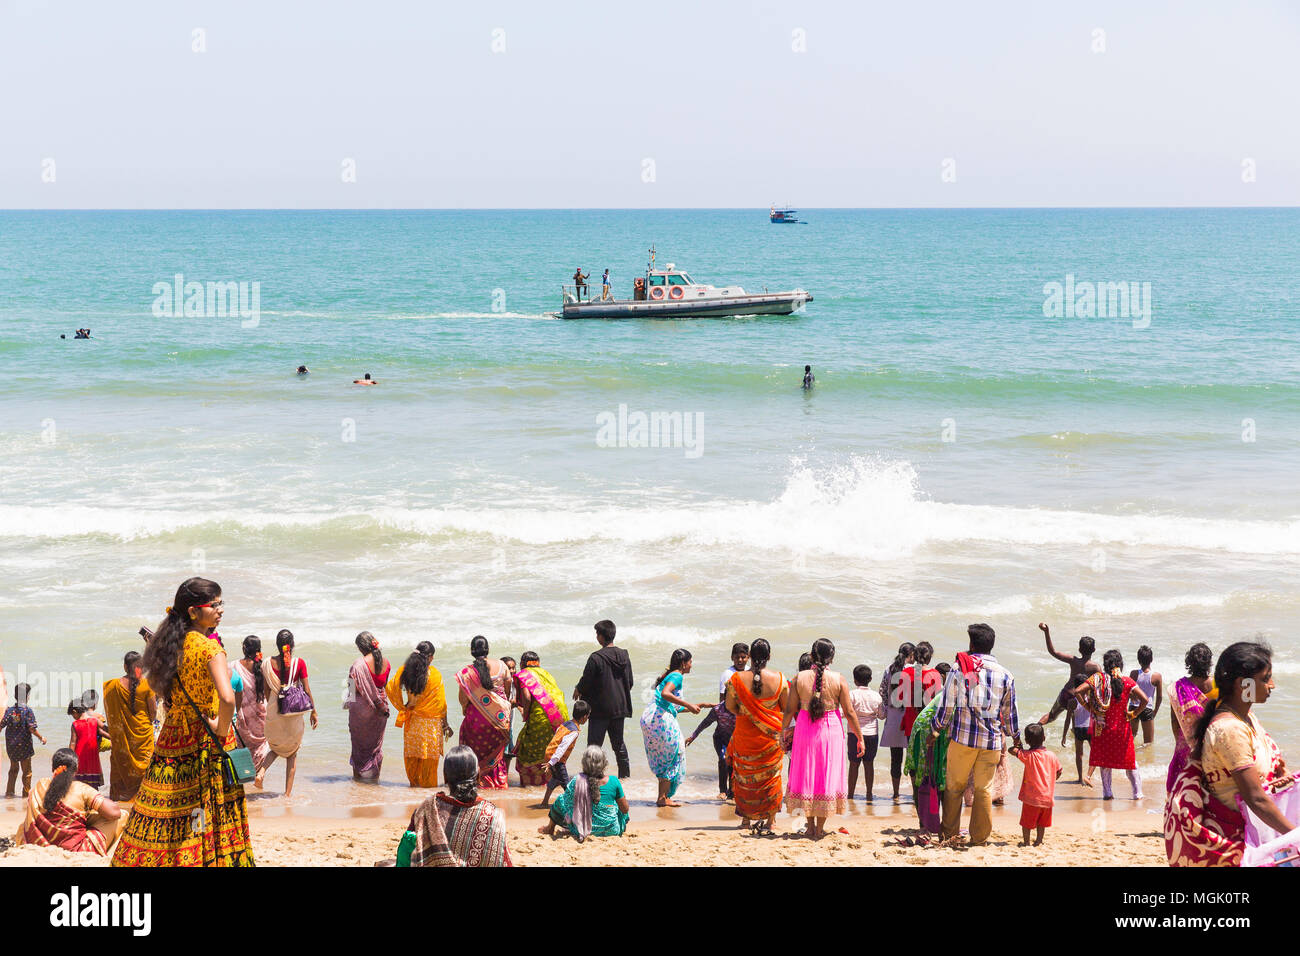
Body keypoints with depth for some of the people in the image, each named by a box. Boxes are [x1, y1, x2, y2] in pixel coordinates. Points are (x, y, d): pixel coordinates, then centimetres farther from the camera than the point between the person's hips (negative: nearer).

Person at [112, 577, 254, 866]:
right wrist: (221, 732, -17)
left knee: (164, 815, 13)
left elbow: (156, 687, 20)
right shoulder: (210, 648, -17)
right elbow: (227, 698, -31)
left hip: (172, 738, 6)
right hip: (206, 743, -6)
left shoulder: (170, 644, 4)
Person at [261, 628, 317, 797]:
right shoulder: (299, 663, -10)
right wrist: (313, 712, 5)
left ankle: (262, 770, -4)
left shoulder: (268, 664, -4)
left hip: (273, 709, 2)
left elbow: (267, 691, 4)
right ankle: (288, 792, 13)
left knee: (276, 748, 23)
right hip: (294, 712, -2)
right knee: (292, 752, 13)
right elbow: (307, 690, -5)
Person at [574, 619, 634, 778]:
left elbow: (586, 682, -13)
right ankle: (625, 773, 25)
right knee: (618, 743, 19)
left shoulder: (596, 658, -18)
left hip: (600, 708, -6)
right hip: (620, 707, 6)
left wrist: (578, 690, 9)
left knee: (594, 744, -1)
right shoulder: (624, 656, 2)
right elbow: (630, 682, 11)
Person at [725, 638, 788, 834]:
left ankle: (746, 818, 24)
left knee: (744, 775, 17)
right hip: (772, 736, 0)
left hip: (745, 735, 1)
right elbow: (786, 707, -3)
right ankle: (769, 821, 9)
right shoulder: (779, 679, -12)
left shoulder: (737, 679, -12)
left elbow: (730, 706, -3)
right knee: (771, 776, 10)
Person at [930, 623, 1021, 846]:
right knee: (983, 789, 8)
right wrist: (1015, 737, 24)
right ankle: (979, 838, 10)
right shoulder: (1005, 675, 2)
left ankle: (949, 833, 17)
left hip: (963, 737, -1)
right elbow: (1010, 712, 9)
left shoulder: (959, 669, -3)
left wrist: (934, 731, 12)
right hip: (992, 740, 1)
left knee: (954, 786, 11)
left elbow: (946, 705, -1)